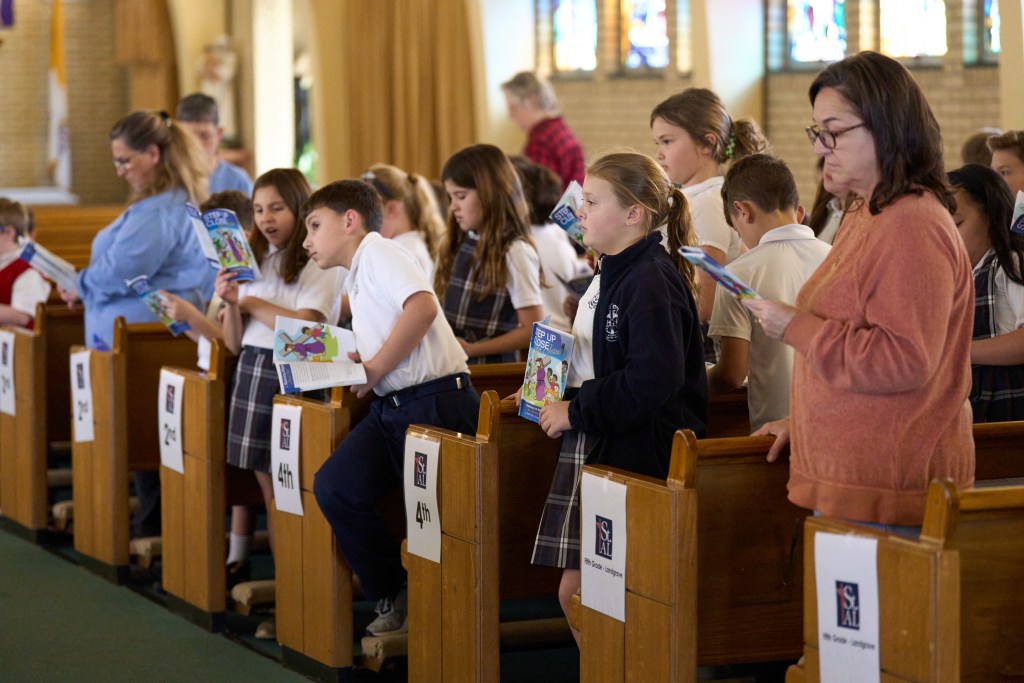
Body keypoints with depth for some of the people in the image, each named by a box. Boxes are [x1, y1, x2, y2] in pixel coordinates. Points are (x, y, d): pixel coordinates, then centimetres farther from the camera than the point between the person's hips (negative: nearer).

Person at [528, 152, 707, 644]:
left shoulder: (652, 281, -16)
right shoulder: (610, 275, 16)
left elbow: (655, 378, -26)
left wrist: (577, 411, -18)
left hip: (635, 454, -10)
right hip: (592, 446, 10)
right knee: (574, 590, 10)